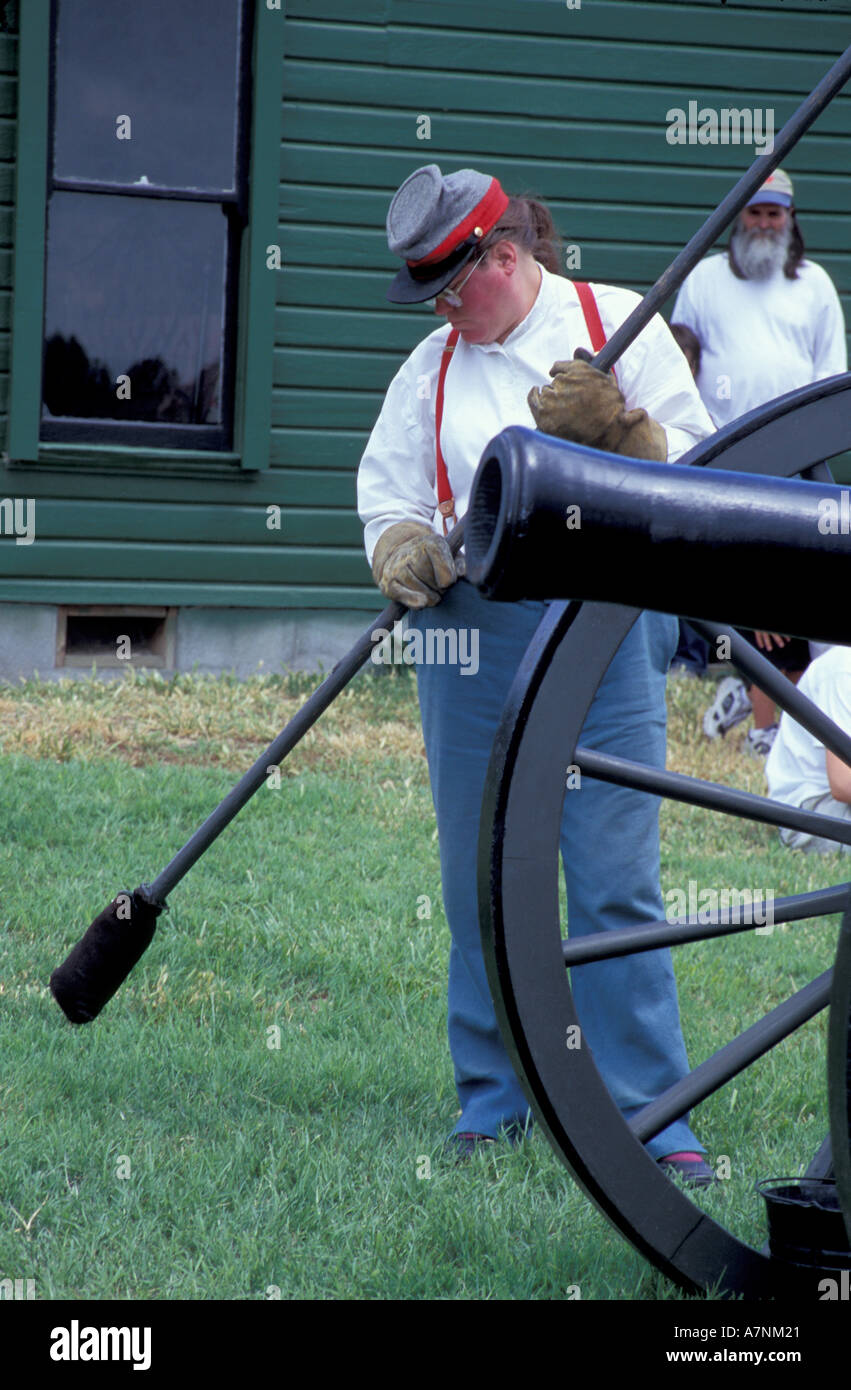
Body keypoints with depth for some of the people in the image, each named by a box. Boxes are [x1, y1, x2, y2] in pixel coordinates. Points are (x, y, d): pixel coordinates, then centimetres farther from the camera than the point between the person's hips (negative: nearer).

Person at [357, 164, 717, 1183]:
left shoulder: (619, 325, 5)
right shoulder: (433, 365, 14)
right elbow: (387, 491, 15)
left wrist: (616, 428, -15)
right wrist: (402, 551, -7)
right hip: (472, 632, 3)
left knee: (615, 880, -7)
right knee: (479, 879, 6)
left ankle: (645, 1111, -1)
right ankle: (493, 1093, 18)